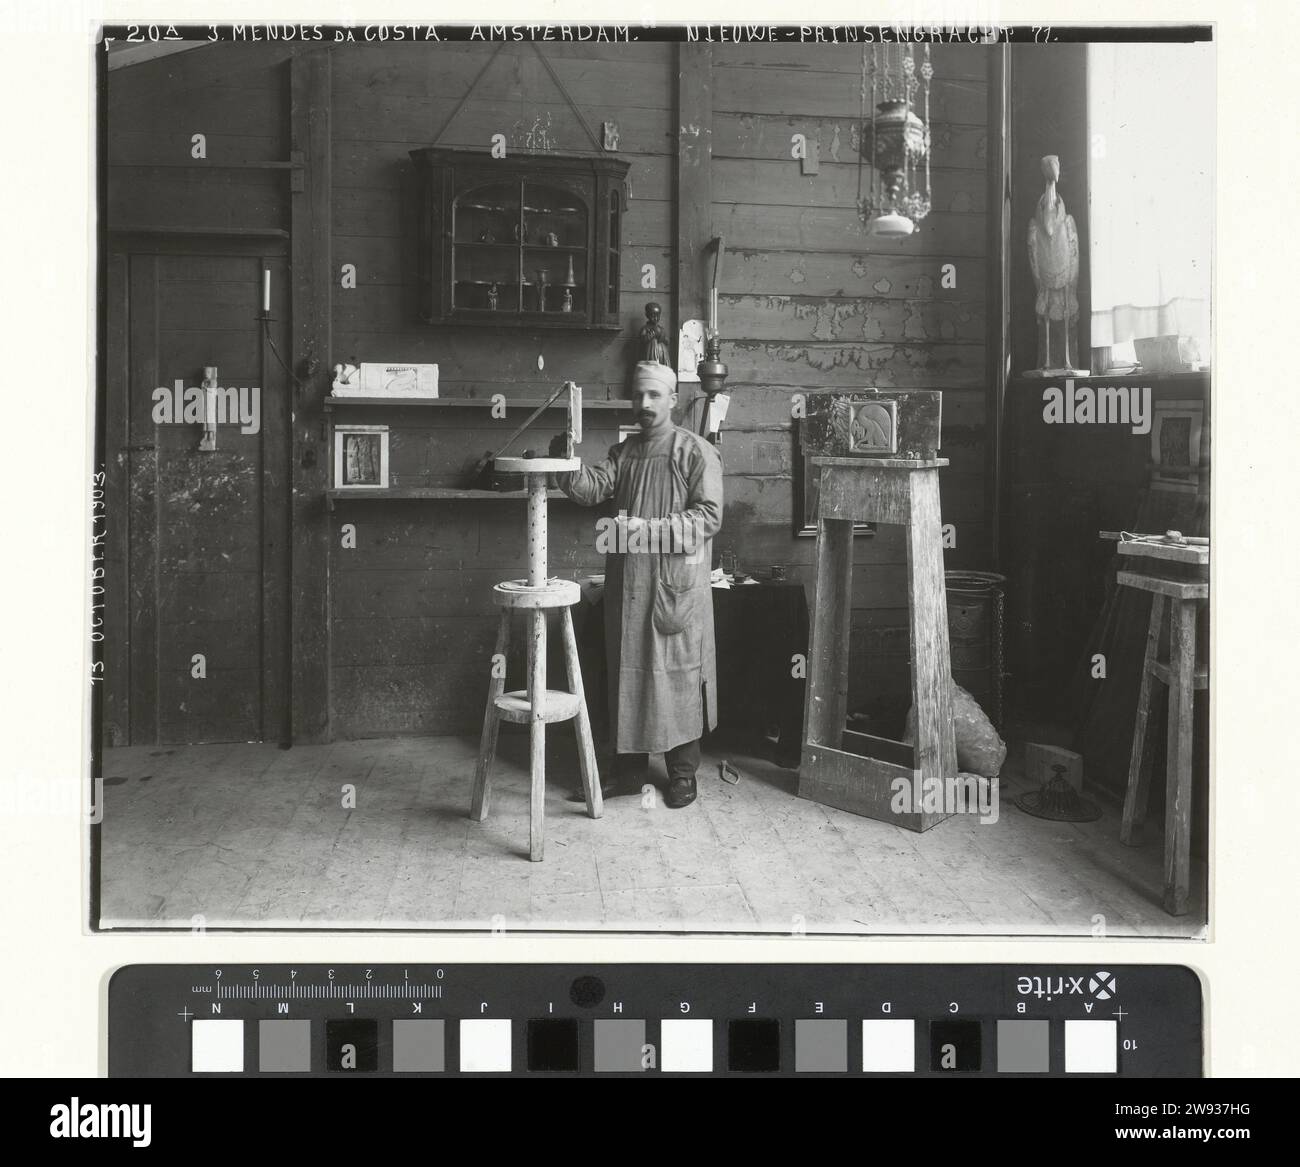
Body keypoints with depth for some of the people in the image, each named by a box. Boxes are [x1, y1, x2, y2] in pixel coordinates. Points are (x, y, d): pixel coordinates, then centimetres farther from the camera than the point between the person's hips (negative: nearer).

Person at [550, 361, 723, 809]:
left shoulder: (697, 453, -3)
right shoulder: (622, 452, 13)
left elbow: (709, 516, -11)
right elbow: (592, 488, -1)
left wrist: (648, 528, -19)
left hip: (677, 585, -5)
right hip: (627, 583, 5)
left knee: (678, 672, 1)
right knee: (626, 671, 10)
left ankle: (683, 771, 12)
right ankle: (628, 761, 22)